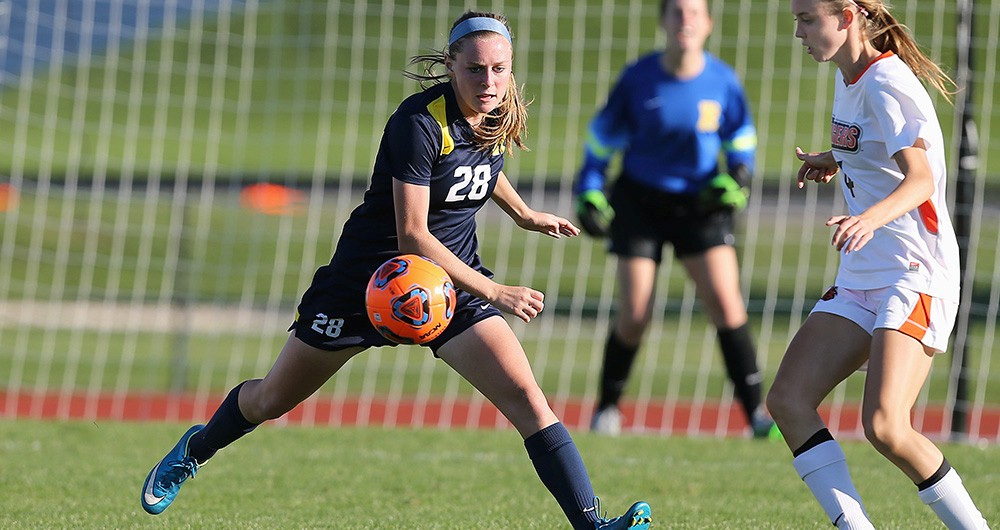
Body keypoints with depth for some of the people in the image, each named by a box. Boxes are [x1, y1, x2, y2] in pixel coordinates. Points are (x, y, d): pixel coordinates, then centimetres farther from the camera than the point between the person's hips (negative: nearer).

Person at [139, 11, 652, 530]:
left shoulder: (502, 117, -5)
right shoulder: (421, 121, -26)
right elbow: (412, 237, -30)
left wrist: (524, 214, 24)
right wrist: (495, 292, -33)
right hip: (370, 275, -4)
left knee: (527, 399, -17)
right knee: (271, 401, 14)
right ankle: (195, 449, 43)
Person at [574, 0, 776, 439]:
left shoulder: (722, 81, -7)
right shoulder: (638, 78, -11)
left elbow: (741, 137, 8)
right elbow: (604, 135, 1)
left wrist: (737, 174, -10)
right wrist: (589, 190, -7)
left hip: (698, 204, 1)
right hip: (639, 201, -1)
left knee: (726, 303, -13)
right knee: (634, 318, -6)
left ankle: (756, 414, -8)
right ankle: (607, 407, 17)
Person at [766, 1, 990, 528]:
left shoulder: (886, 83, -15)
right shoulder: (848, 77, 13)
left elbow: (920, 179, -27)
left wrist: (870, 219, -43)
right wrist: (835, 159, 26)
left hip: (916, 275, -10)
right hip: (860, 279, 10)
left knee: (885, 427, -22)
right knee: (787, 400, -5)